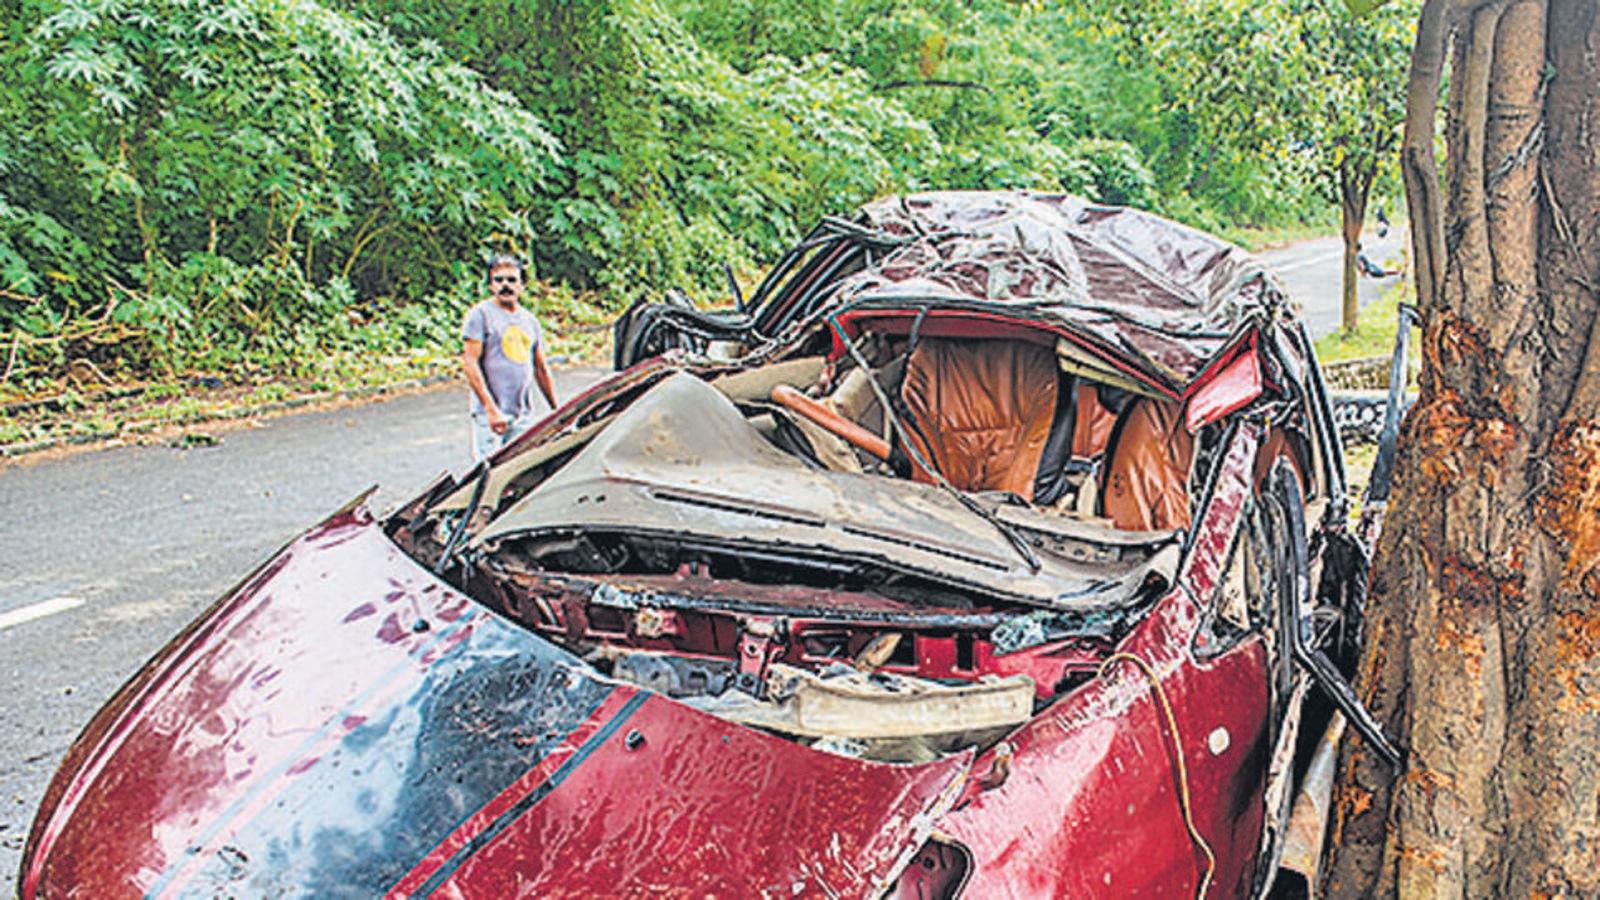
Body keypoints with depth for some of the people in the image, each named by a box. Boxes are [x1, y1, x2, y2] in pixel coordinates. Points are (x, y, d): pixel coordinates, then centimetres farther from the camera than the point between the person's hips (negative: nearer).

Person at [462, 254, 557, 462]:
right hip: (490, 414, -5)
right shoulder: (481, 314, -2)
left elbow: (541, 369, 22)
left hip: (524, 415, 6)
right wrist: (491, 409, -17)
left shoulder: (530, 320, 16)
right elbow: (469, 364, -9)